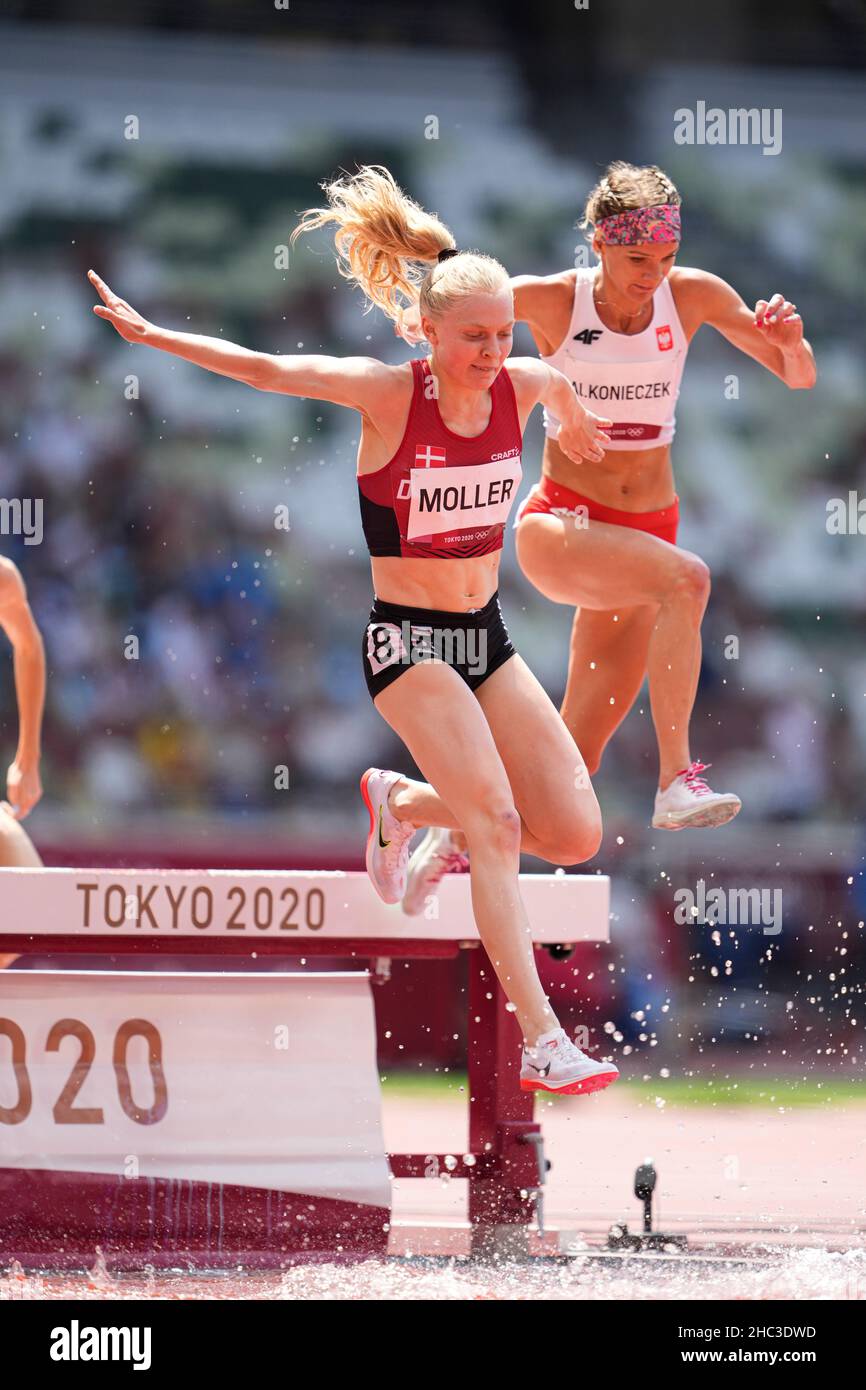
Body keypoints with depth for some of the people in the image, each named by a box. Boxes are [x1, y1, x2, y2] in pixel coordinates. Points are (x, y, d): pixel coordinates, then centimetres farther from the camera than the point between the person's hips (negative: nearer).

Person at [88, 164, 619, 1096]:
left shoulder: (524, 385, -2)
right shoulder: (389, 395, -15)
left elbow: (561, 387, 22)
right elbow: (268, 371, -17)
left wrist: (574, 424, 42)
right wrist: (151, 334, -21)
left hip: (487, 635, 6)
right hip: (408, 638, -6)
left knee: (576, 834, -1)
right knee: (496, 824, -19)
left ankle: (402, 802, 24)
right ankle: (542, 1045, -19)